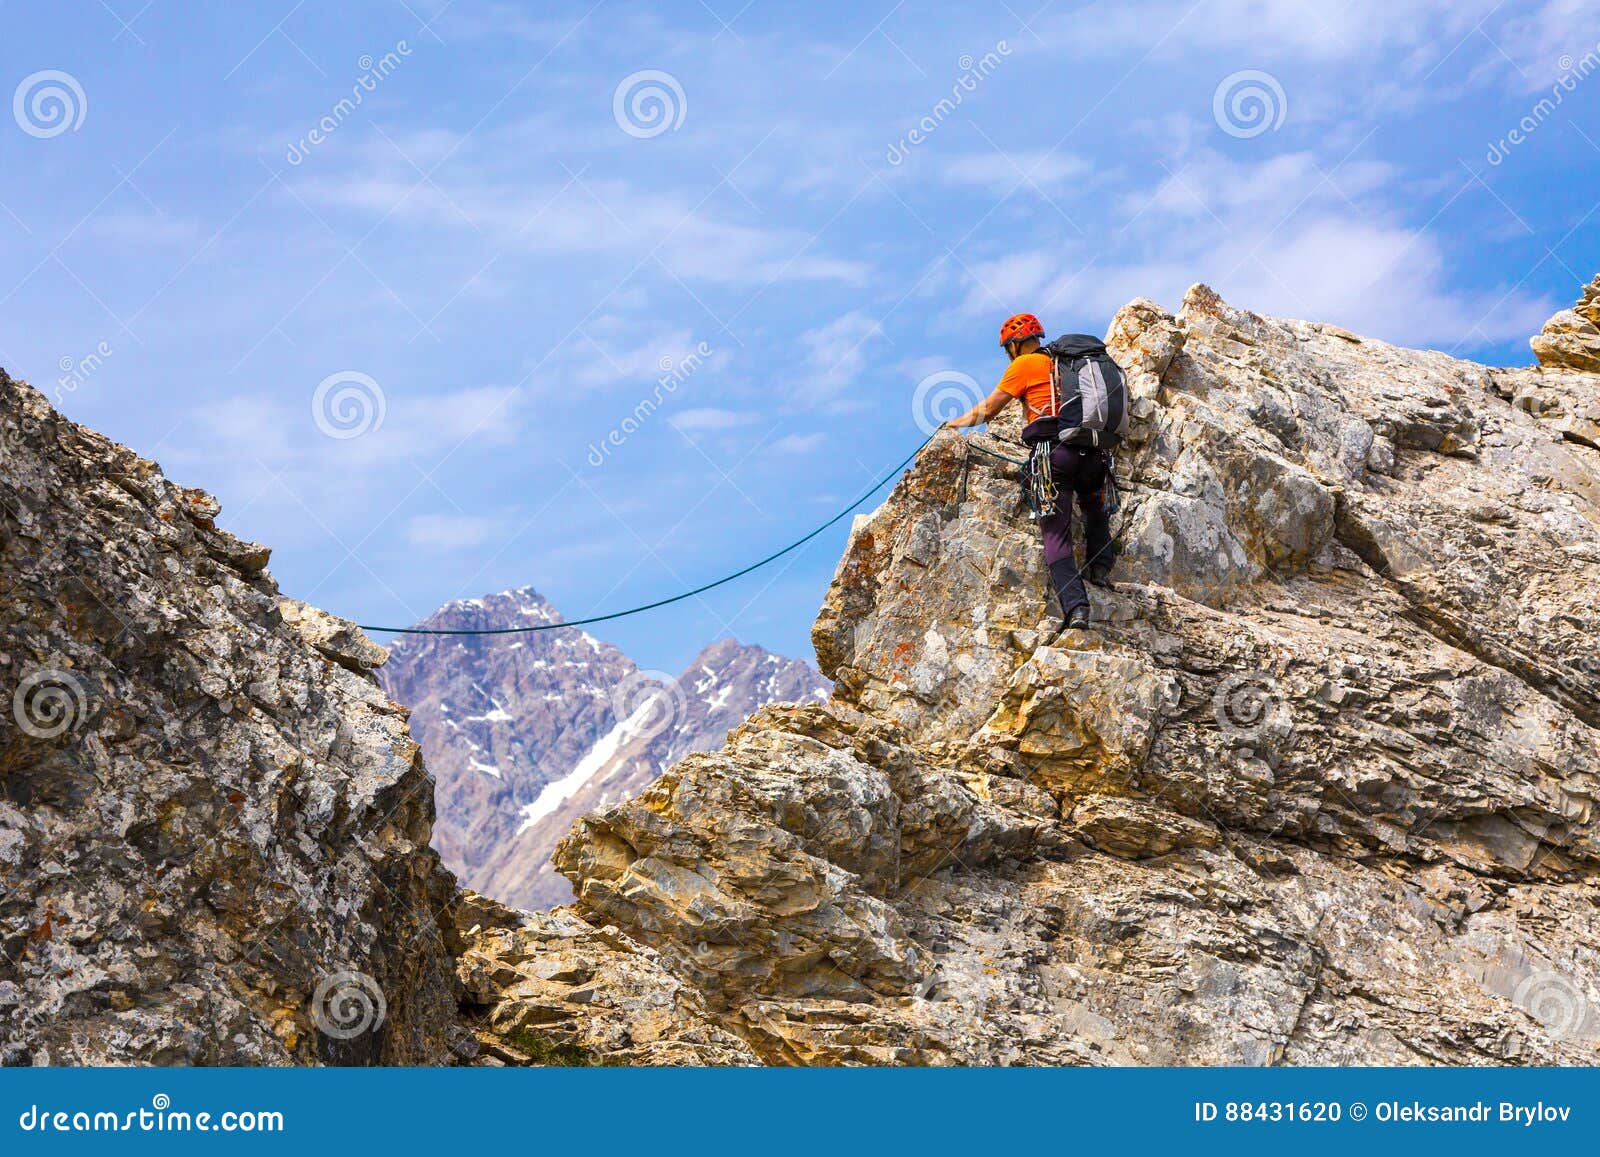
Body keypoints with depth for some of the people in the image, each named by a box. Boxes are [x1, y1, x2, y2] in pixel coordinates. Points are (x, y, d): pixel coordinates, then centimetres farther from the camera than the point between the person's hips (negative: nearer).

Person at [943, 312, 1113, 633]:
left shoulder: (1025, 365, 7)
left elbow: (987, 410, 12)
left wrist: (956, 423, 31)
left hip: (1055, 453, -5)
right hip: (1093, 455, 6)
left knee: (1057, 536, -7)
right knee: (1095, 507, 34)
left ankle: (1075, 606, -23)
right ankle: (1100, 568, 15)